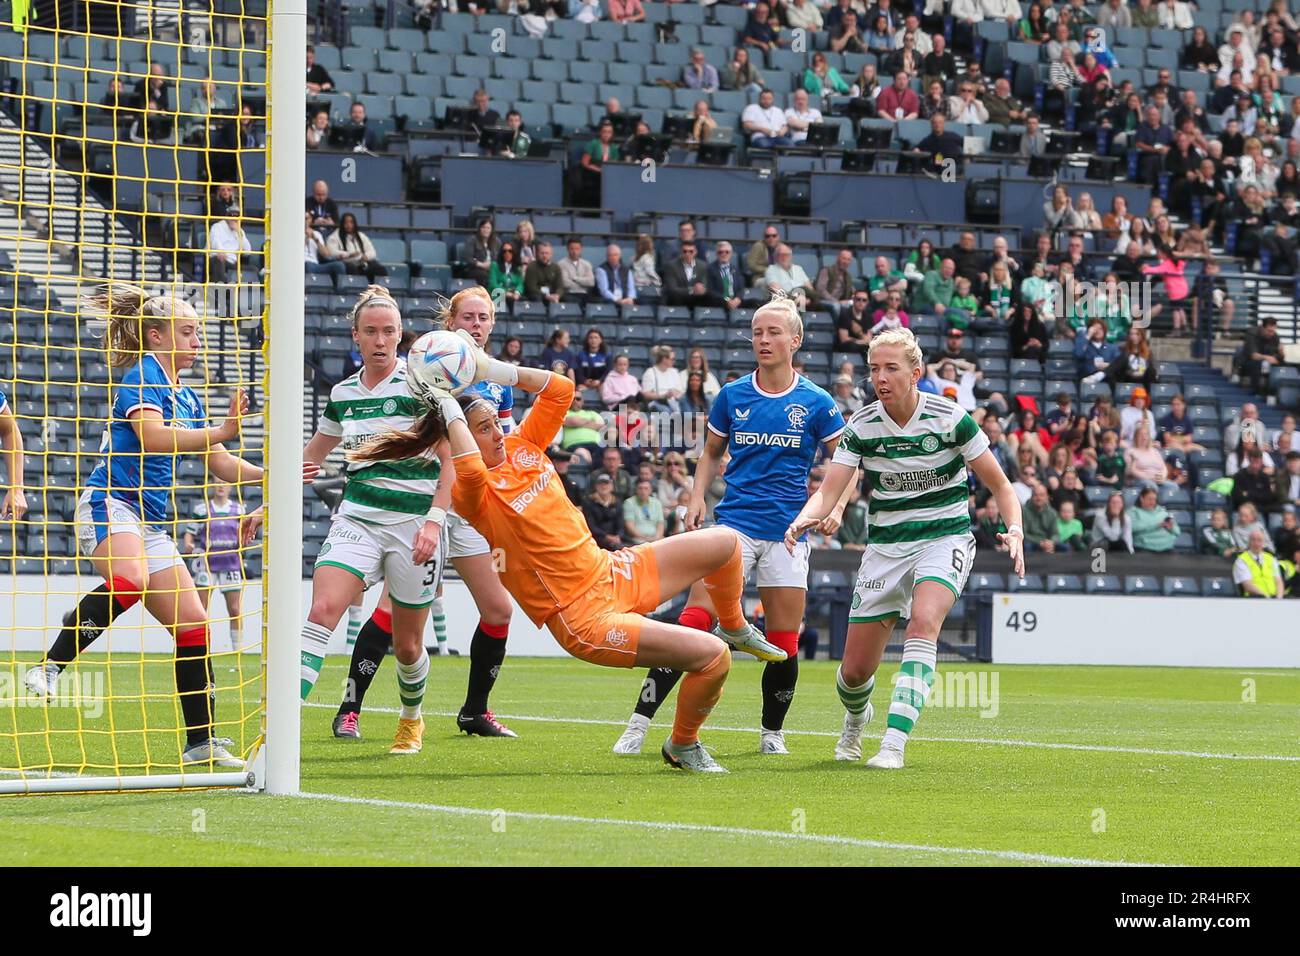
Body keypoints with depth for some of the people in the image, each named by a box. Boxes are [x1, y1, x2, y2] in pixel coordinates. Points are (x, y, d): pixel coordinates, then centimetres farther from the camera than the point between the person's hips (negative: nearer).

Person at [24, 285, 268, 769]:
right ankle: (49, 667, -33)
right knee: (129, 580, -39)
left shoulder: (187, 398, 21)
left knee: (193, 624, 4)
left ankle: (199, 743, 9)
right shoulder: (142, 375, -5)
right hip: (110, 503, -9)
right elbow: (152, 436, -22)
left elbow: (221, 465, 28)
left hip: (149, 523, 9)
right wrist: (219, 432, -24)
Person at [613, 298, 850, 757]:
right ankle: (639, 723, -14)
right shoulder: (732, 396, 5)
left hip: (788, 532, 0)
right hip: (734, 524, 0)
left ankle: (772, 732, 23)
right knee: (694, 622, -14)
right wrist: (697, 497, 2)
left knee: (784, 643, 1)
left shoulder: (816, 403, 1)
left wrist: (836, 508, -10)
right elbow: (711, 453, 18)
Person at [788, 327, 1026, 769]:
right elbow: (829, 492, -11)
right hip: (885, 546, 3)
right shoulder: (860, 427, -5)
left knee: (923, 621, -34)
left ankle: (893, 744, -38)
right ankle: (856, 719, 40)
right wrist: (804, 519, -33)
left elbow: (1000, 485, -3)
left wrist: (1014, 530, -21)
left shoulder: (949, 419, -11)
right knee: (855, 671, 1)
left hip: (945, 537, -3)